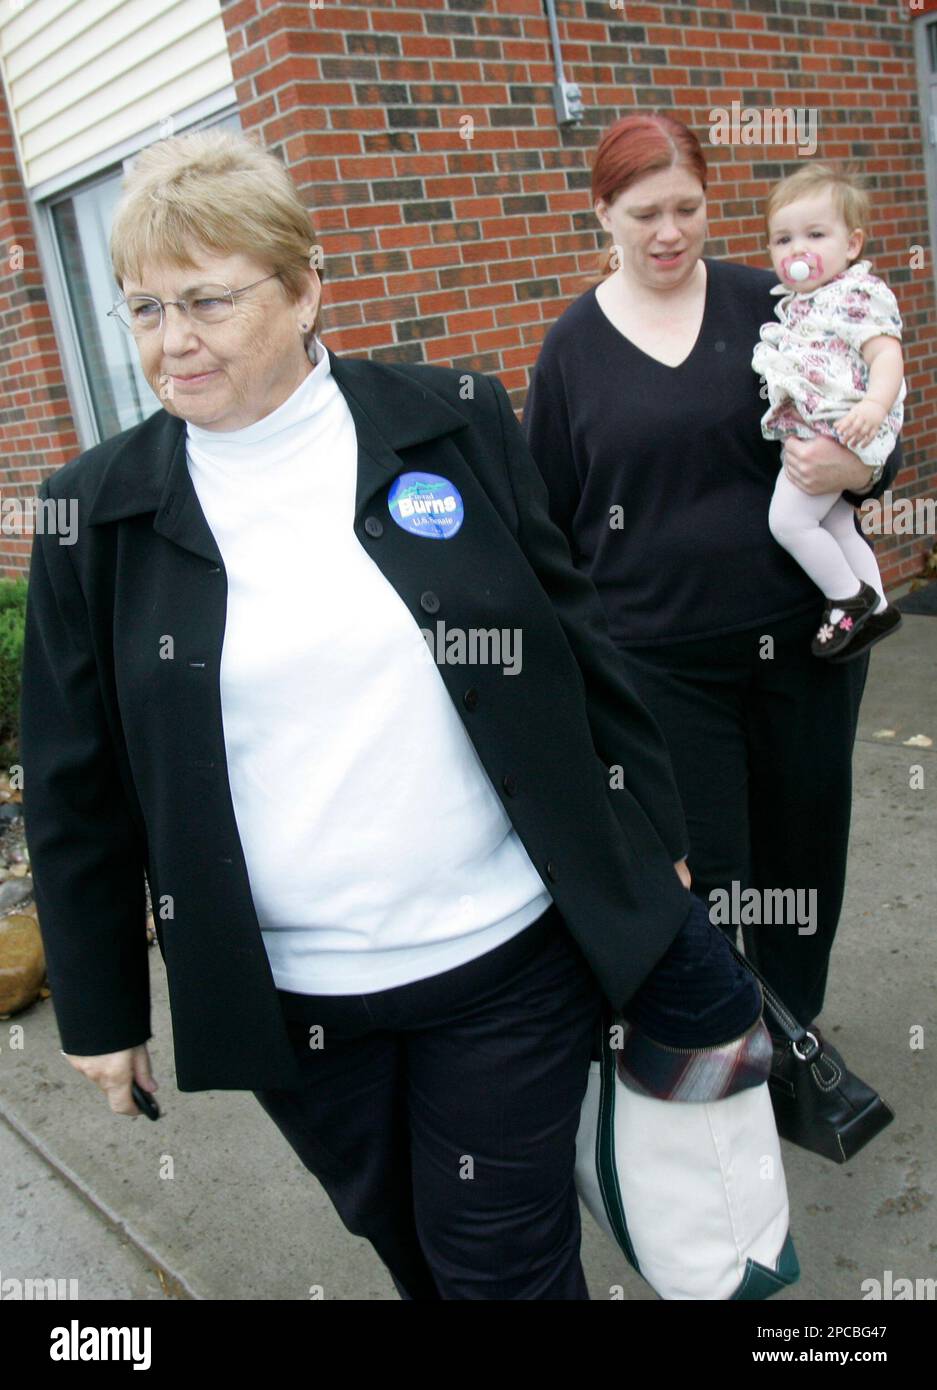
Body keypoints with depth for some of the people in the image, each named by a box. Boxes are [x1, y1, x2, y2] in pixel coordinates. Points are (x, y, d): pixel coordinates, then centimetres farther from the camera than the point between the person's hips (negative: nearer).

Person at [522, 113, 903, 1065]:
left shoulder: (768, 303, 3)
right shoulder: (572, 345, 2)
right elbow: (549, 514, 6)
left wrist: (857, 467, -15)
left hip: (804, 636, 2)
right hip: (660, 657, -1)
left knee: (802, 851, 13)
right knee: (706, 872, 2)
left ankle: (795, 1033, 38)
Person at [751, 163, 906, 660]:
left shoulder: (859, 294, -9)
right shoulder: (791, 302, 16)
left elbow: (886, 354, -21)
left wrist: (875, 404, -36)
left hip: (838, 430, -10)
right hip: (807, 434, 10)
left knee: (789, 519, -15)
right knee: (836, 529, 17)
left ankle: (849, 597, 2)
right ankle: (877, 607, 31)